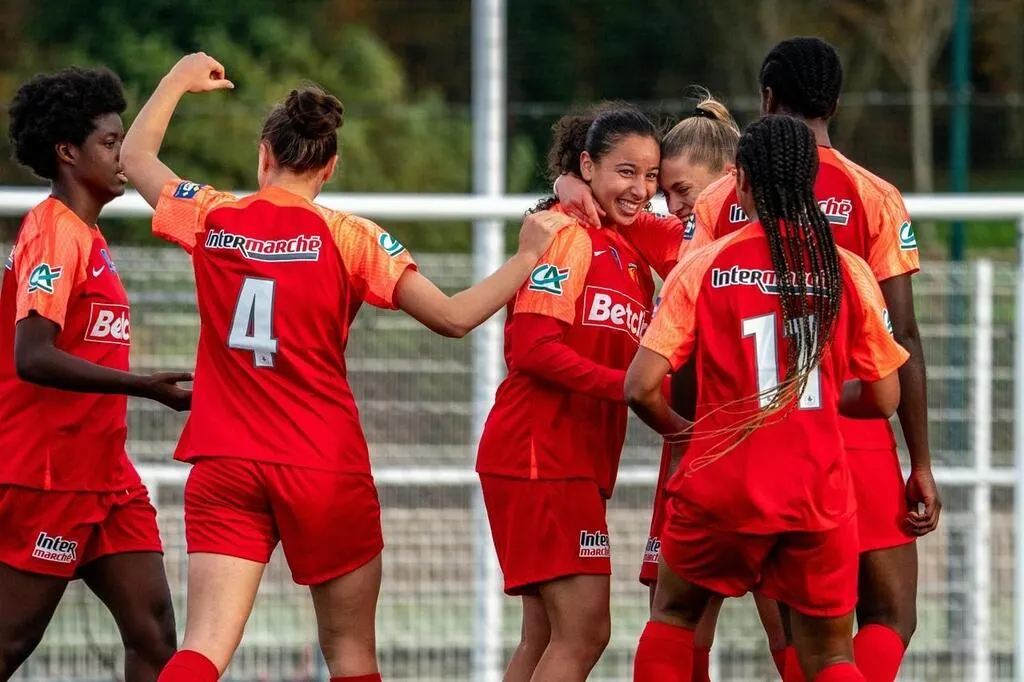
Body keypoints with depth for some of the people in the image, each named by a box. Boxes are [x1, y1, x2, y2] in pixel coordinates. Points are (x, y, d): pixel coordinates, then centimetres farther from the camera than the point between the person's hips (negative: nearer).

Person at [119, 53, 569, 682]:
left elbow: (135, 157, 21)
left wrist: (180, 81, 33)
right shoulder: (348, 238, -5)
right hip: (325, 467, -2)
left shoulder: (213, 219, 2)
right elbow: (454, 318, -6)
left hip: (224, 467, 2)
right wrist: (527, 257, 5)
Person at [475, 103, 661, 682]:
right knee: (584, 633, -13)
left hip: (580, 461, 9)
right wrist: (626, 384, -23)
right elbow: (532, 349, -18)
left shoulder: (630, 253, 18)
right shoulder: (566, 234, -10)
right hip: (541, 454, -9)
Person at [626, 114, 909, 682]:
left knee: (673, 614, 24)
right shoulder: (849, 271, 0)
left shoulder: (704, 265, -4)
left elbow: (641, 386, -8)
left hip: (723, 485, -1)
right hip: (819, 487, 1)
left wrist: (677, 428, 13)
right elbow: (883, 398, 6)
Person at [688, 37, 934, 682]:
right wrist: (922, 465, 0)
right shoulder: (875, 199, -3)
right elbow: (902, 338, -4)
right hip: (856, 436, -3)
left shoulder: (719, 202, 3)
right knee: (890, 614, 4)